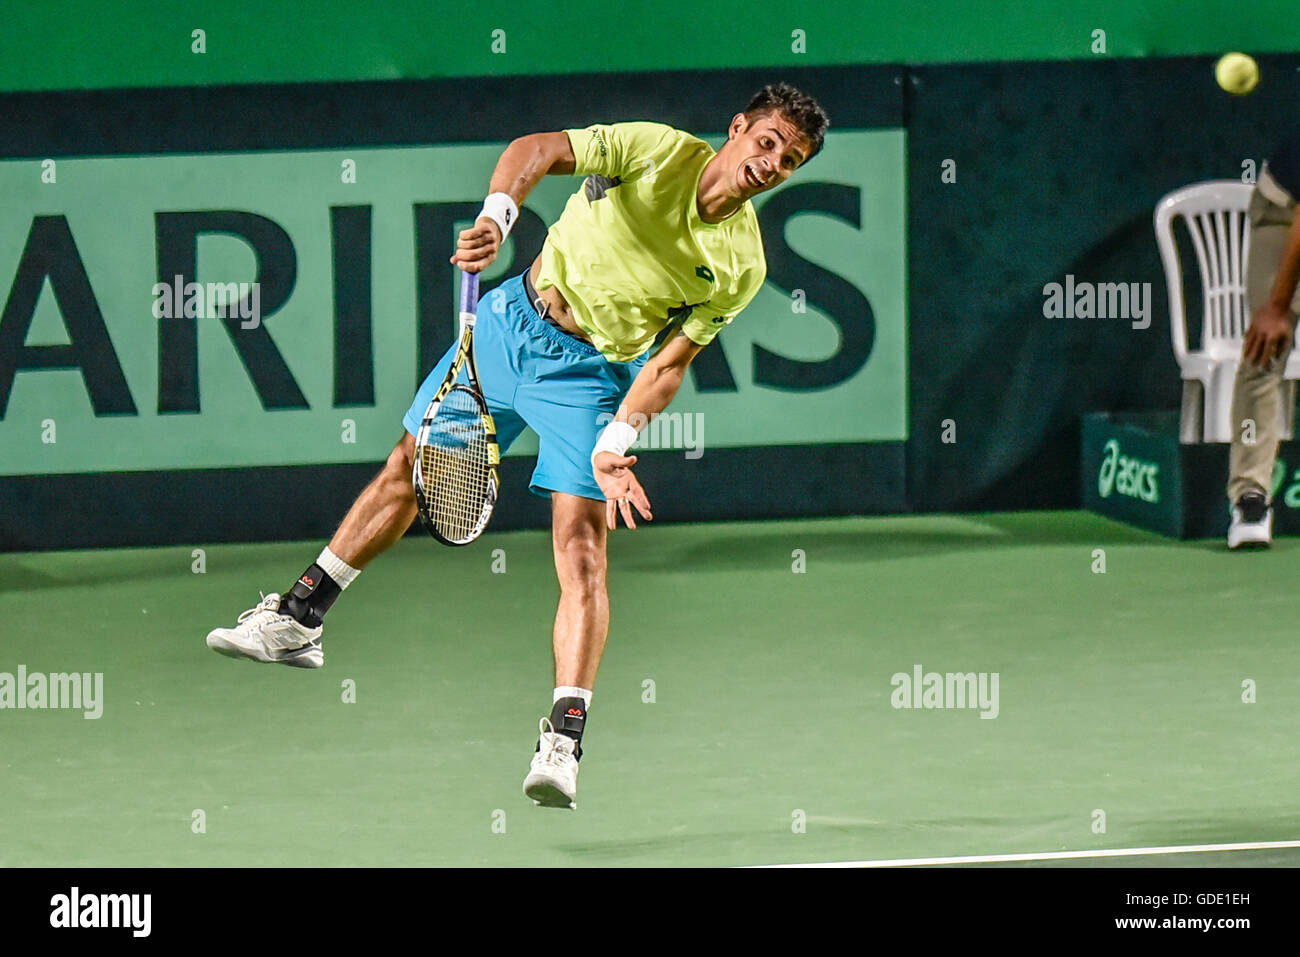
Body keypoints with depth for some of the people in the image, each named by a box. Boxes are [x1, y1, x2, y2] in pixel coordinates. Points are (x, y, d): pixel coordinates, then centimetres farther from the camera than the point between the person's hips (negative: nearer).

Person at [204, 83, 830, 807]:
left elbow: (669, 363, -10)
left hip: (590, 371, -2)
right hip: (512, 320, 2)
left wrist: (617, 441, -25)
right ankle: (299, 622, 32)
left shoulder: (741, 265, -13)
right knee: (410, 469, 13)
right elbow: (538, 149, -26)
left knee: (582, 551, -16)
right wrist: (499, 212, -46)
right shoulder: (654, 149, -15)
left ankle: (563, 744, -18)